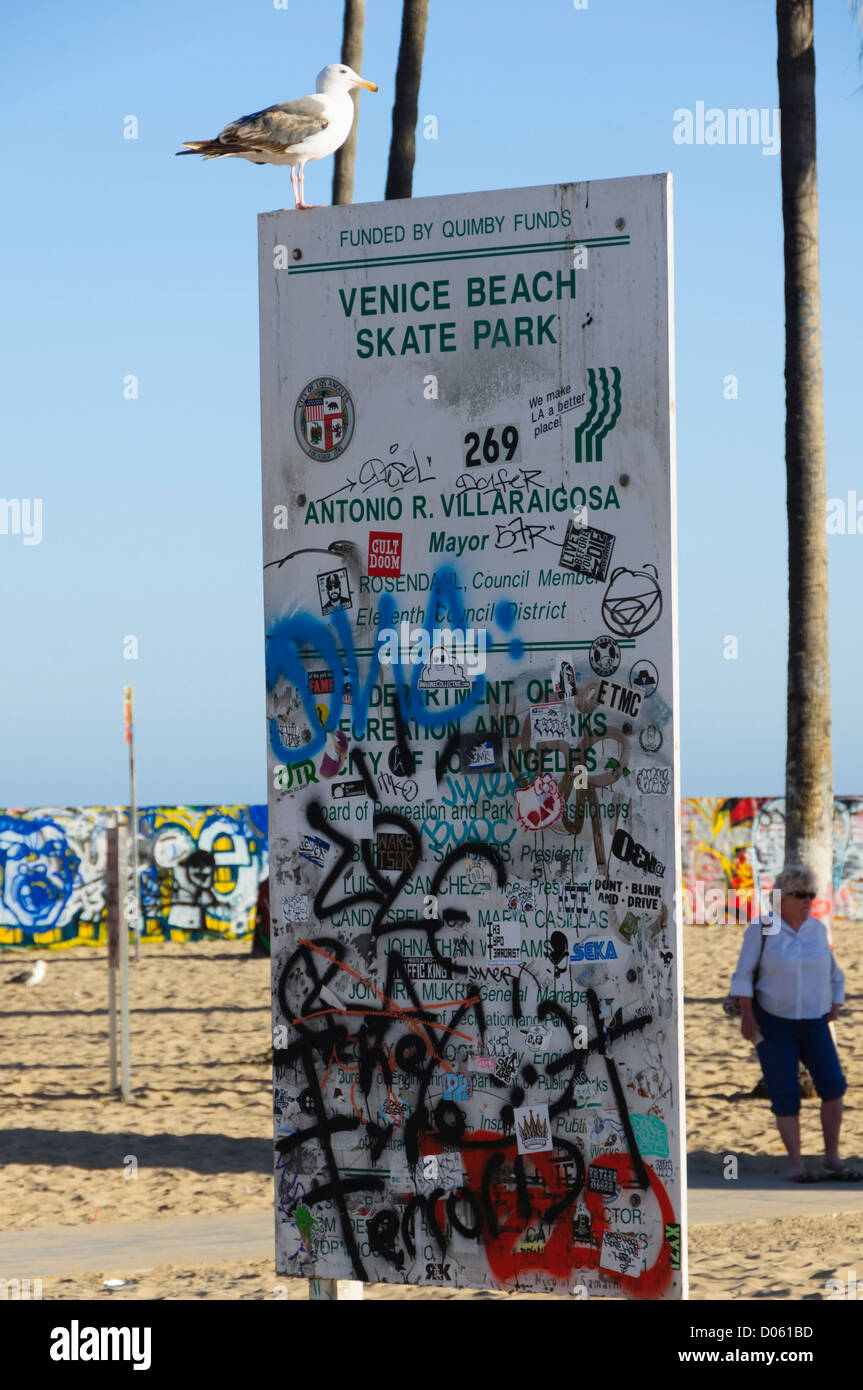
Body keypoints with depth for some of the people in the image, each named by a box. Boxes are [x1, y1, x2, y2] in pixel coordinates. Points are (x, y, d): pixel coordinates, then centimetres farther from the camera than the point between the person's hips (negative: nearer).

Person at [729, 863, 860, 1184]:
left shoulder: (817, 929, 5)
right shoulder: (761, 928, -6)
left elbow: (833, 974, 17)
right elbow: (743, 975, -5)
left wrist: (834, 1008, 10)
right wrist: (746, 1014, -13)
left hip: (814, 1025, 3)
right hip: (773, 1025, -3)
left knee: (833, 1085, -12)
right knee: (785, 1094, -6)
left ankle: (832, 1157, 1)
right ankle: (796, 1166, 3)